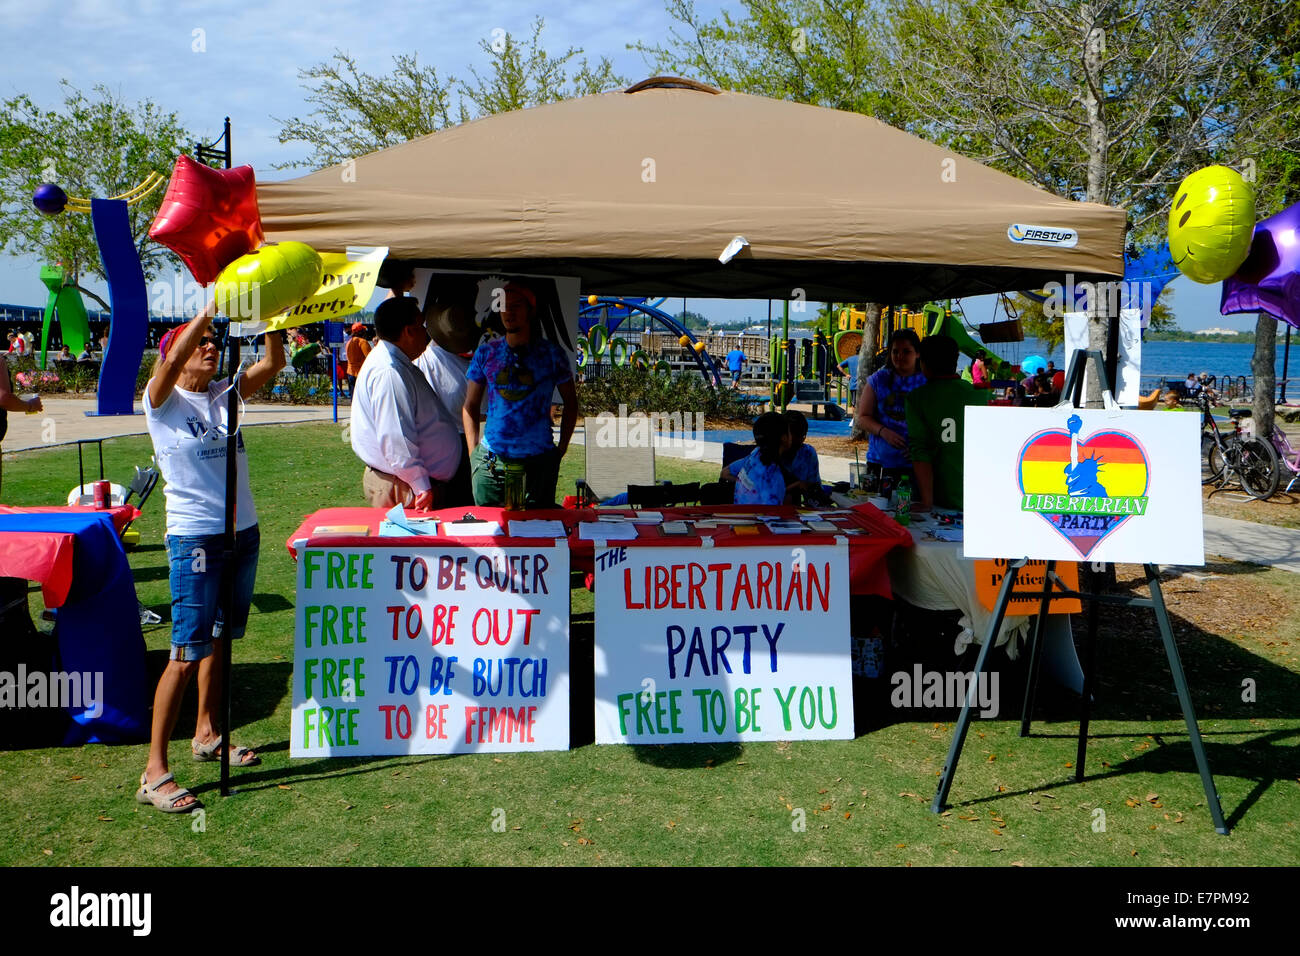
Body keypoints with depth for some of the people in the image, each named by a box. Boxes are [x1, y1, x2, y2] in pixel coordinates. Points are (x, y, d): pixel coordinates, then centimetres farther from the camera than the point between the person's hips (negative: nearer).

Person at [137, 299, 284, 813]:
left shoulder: (226, 394, 9)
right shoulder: (162, 400, -5)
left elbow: (273, 364, -4)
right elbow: (173, 359, -26)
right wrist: (215, 306, -26)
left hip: (244, 531, 6)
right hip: (194, 537, -6)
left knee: (220, 638, 18)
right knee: (188, 651, -8)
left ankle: (207, 733, 34)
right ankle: (154, 772, -2)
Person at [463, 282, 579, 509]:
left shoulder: (551, 354, 2)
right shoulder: (486, 353, 6)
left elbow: (570, 402, 12)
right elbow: (470, 406, 12)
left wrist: (562, 448, 4)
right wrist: (473, 453, 4)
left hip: (539, 460, -1)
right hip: (490, 461, 2)